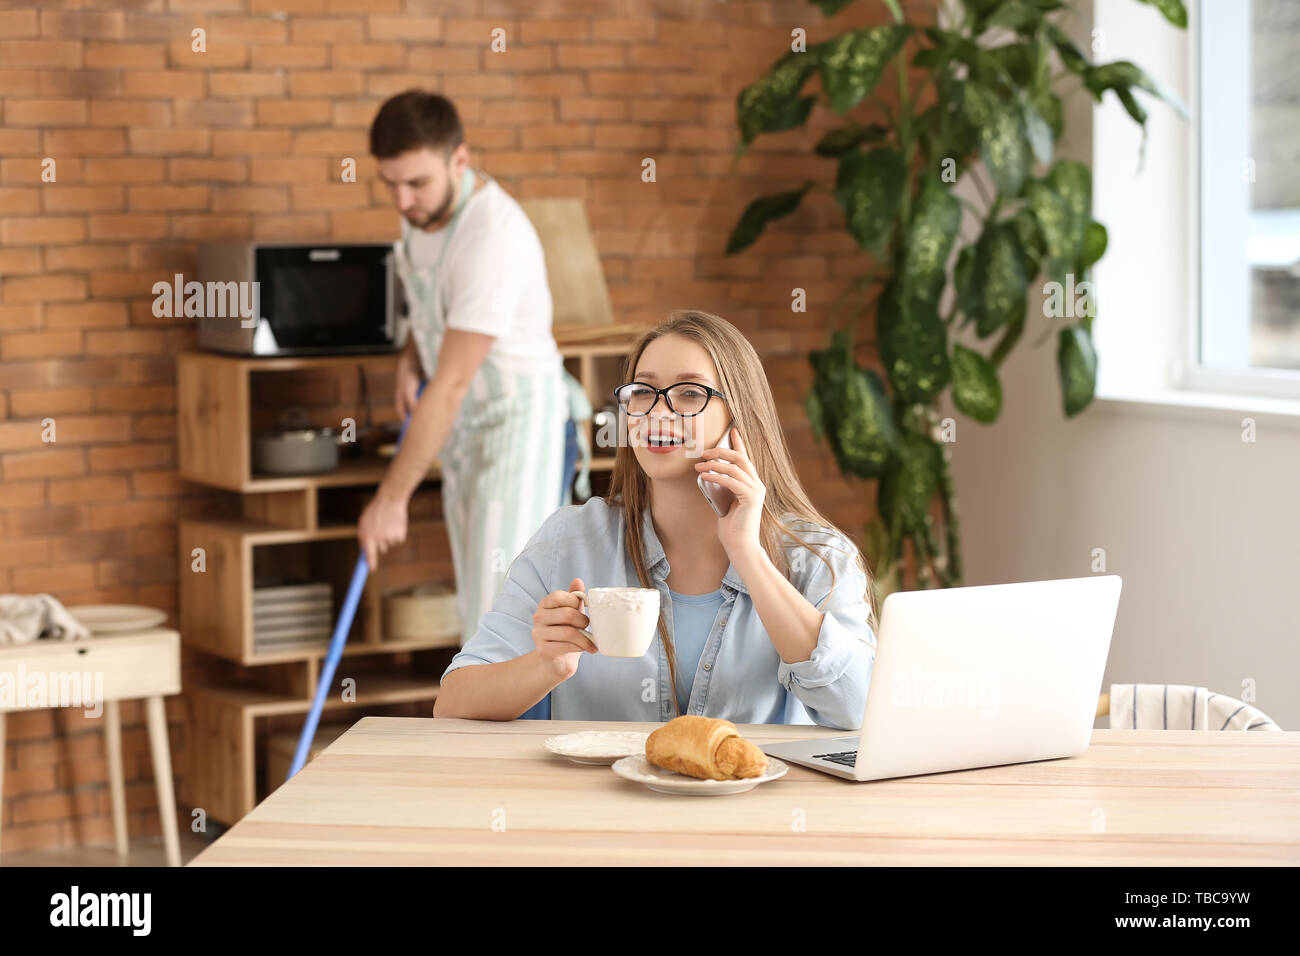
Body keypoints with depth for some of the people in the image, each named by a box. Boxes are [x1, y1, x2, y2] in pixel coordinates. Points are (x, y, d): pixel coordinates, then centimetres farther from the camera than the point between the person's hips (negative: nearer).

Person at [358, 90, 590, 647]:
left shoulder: (494, 239, -28)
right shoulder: (425, 205, 0)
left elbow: (451, 386, -28)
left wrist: (392, 498, -25)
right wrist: (412, 357, 1)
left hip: (518, 418, -9)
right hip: (463, 425, 9)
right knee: (480, 608, 12)